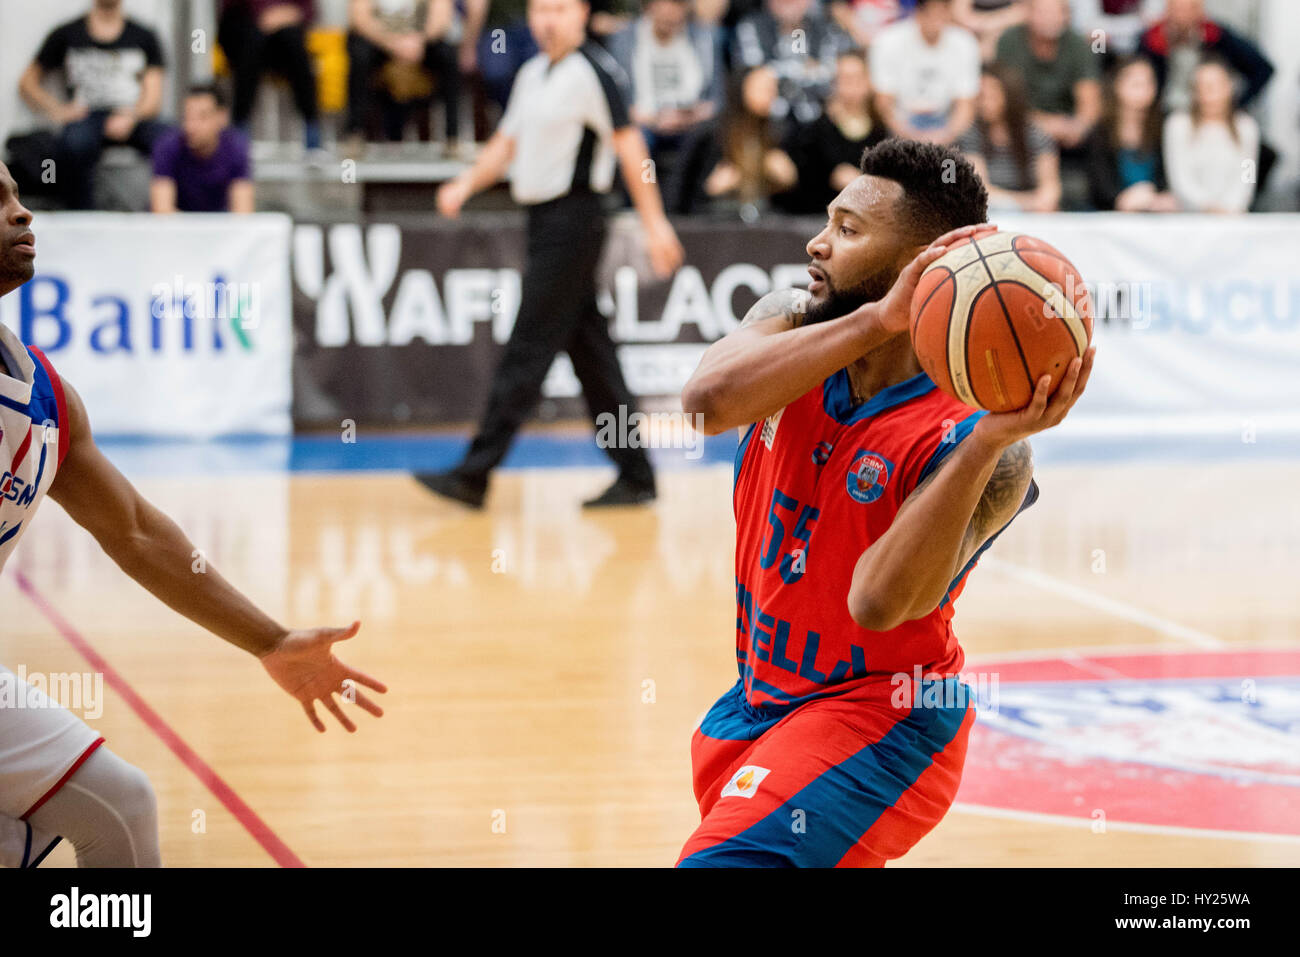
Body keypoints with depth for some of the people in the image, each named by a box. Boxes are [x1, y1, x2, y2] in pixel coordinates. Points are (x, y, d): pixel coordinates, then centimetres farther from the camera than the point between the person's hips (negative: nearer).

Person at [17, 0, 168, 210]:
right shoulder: (66, 34, 15)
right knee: (75, 144, -38)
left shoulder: (144, 37, 16)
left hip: (136, 120, 1)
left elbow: (153, 98, 8)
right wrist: (58, 110, -3)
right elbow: (27, 83, 17)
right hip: (86, 119, -1)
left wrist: (131, 117, -16)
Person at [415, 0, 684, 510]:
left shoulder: (595, 71, -11)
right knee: (590, 352, 10)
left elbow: (629, 144, -13)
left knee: (527, 350, -7)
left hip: (572, 220, -9)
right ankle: (635, 476, 15)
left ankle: (474, 475, -7)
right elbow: (508, 142, 21)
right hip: (545, 220, 9)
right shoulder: (533, 72, 15)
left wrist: (654, 223, -16)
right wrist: (466, 183, 5)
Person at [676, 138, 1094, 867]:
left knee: (723, 861, -26)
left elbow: (877, 602, -37)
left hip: (878, 723, -7)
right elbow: (709, 401, -30)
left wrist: (991, 443, -47)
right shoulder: (794, 321, -7)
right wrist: (879, 318, -38)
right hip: (759, 697, 7)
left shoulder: (979, 440, -24)